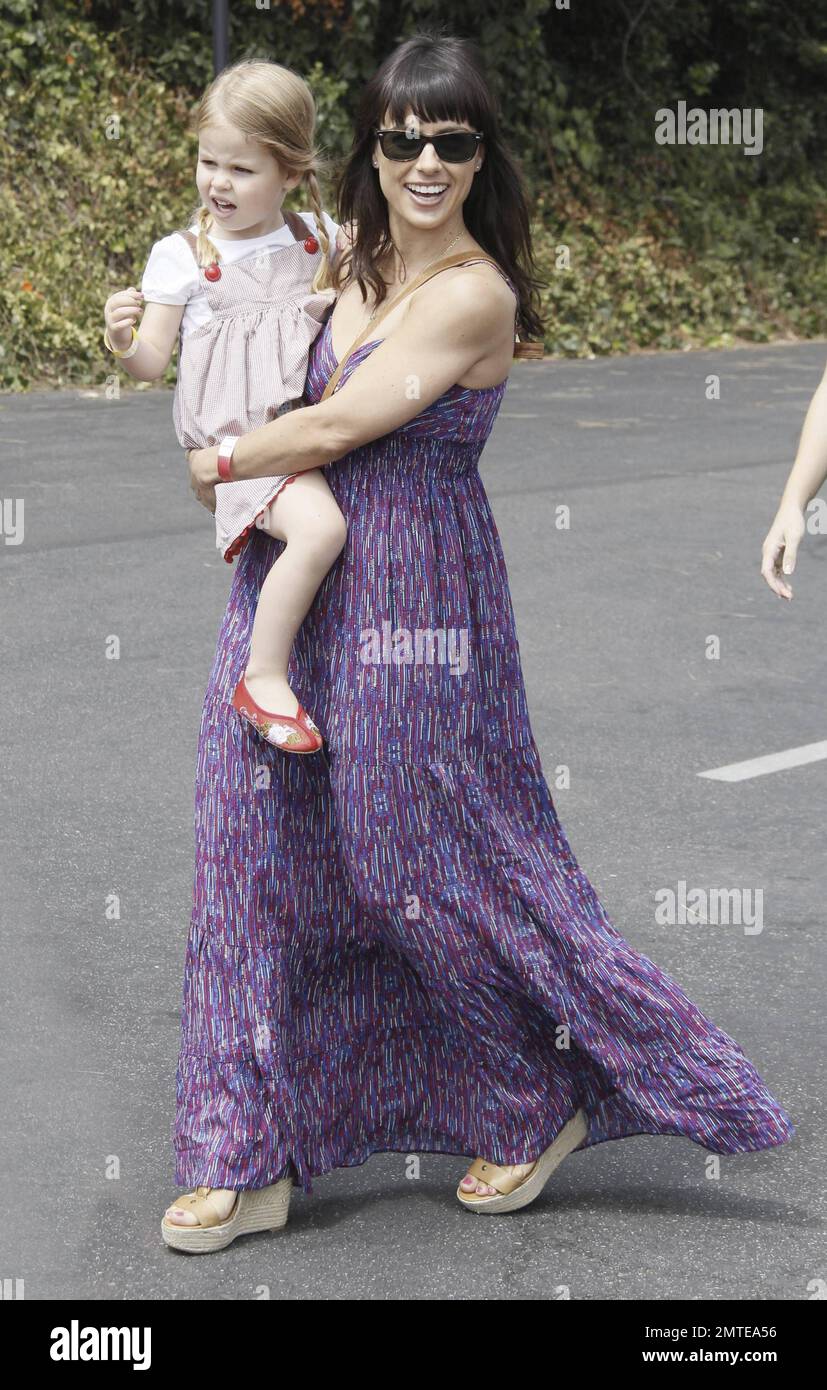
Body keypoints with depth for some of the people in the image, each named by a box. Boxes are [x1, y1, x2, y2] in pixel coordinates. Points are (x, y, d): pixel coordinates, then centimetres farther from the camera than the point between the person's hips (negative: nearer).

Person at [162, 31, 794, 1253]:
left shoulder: (472, 292, -17)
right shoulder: (364, 261, 7)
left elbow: (335, 428, -18)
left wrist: (219, 465, -2)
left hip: (412, 609, -8)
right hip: (300, 596, 8)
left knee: (442, 858, 4)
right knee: (267, 850, 9)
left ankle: (541, 1102, 28)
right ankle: (251, 1160, 19)